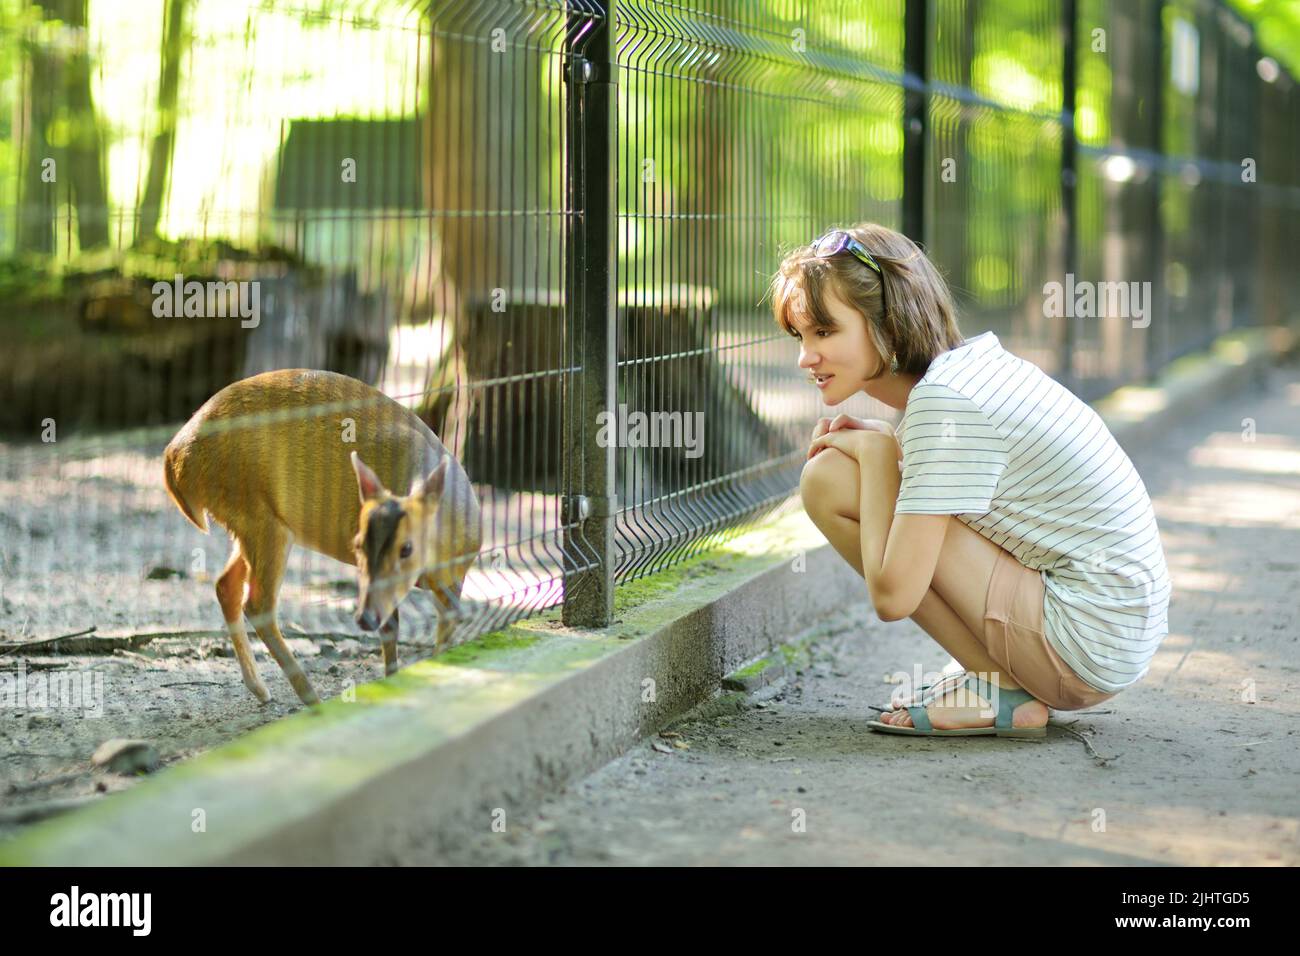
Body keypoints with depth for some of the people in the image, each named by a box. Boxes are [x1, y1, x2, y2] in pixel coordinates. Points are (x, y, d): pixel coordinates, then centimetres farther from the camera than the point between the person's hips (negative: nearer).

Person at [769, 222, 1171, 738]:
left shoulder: (943, 400, -20)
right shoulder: (973, 359, 6)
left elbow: (892, 596, -22)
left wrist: (876, 452, -9)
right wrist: (880, 440, 4)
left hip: (1086, 647, -10)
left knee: (828, 481, -12)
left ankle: (998, 690, -6)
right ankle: (998, 675, 12)